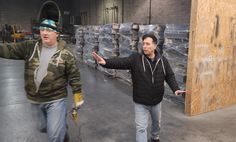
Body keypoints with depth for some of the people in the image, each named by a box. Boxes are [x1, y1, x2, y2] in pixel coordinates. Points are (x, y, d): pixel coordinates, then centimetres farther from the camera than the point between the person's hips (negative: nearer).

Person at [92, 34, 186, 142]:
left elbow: (170, 76, -1)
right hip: (140, 102, -3)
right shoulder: (136, 58, -15)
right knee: (141, 127, 2)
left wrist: (175, 89, -17)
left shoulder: (163, 60, -7)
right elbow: (120, 62, -26)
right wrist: (106, 62, -43)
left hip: (156, 101, 4)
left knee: (157, 122, 27)